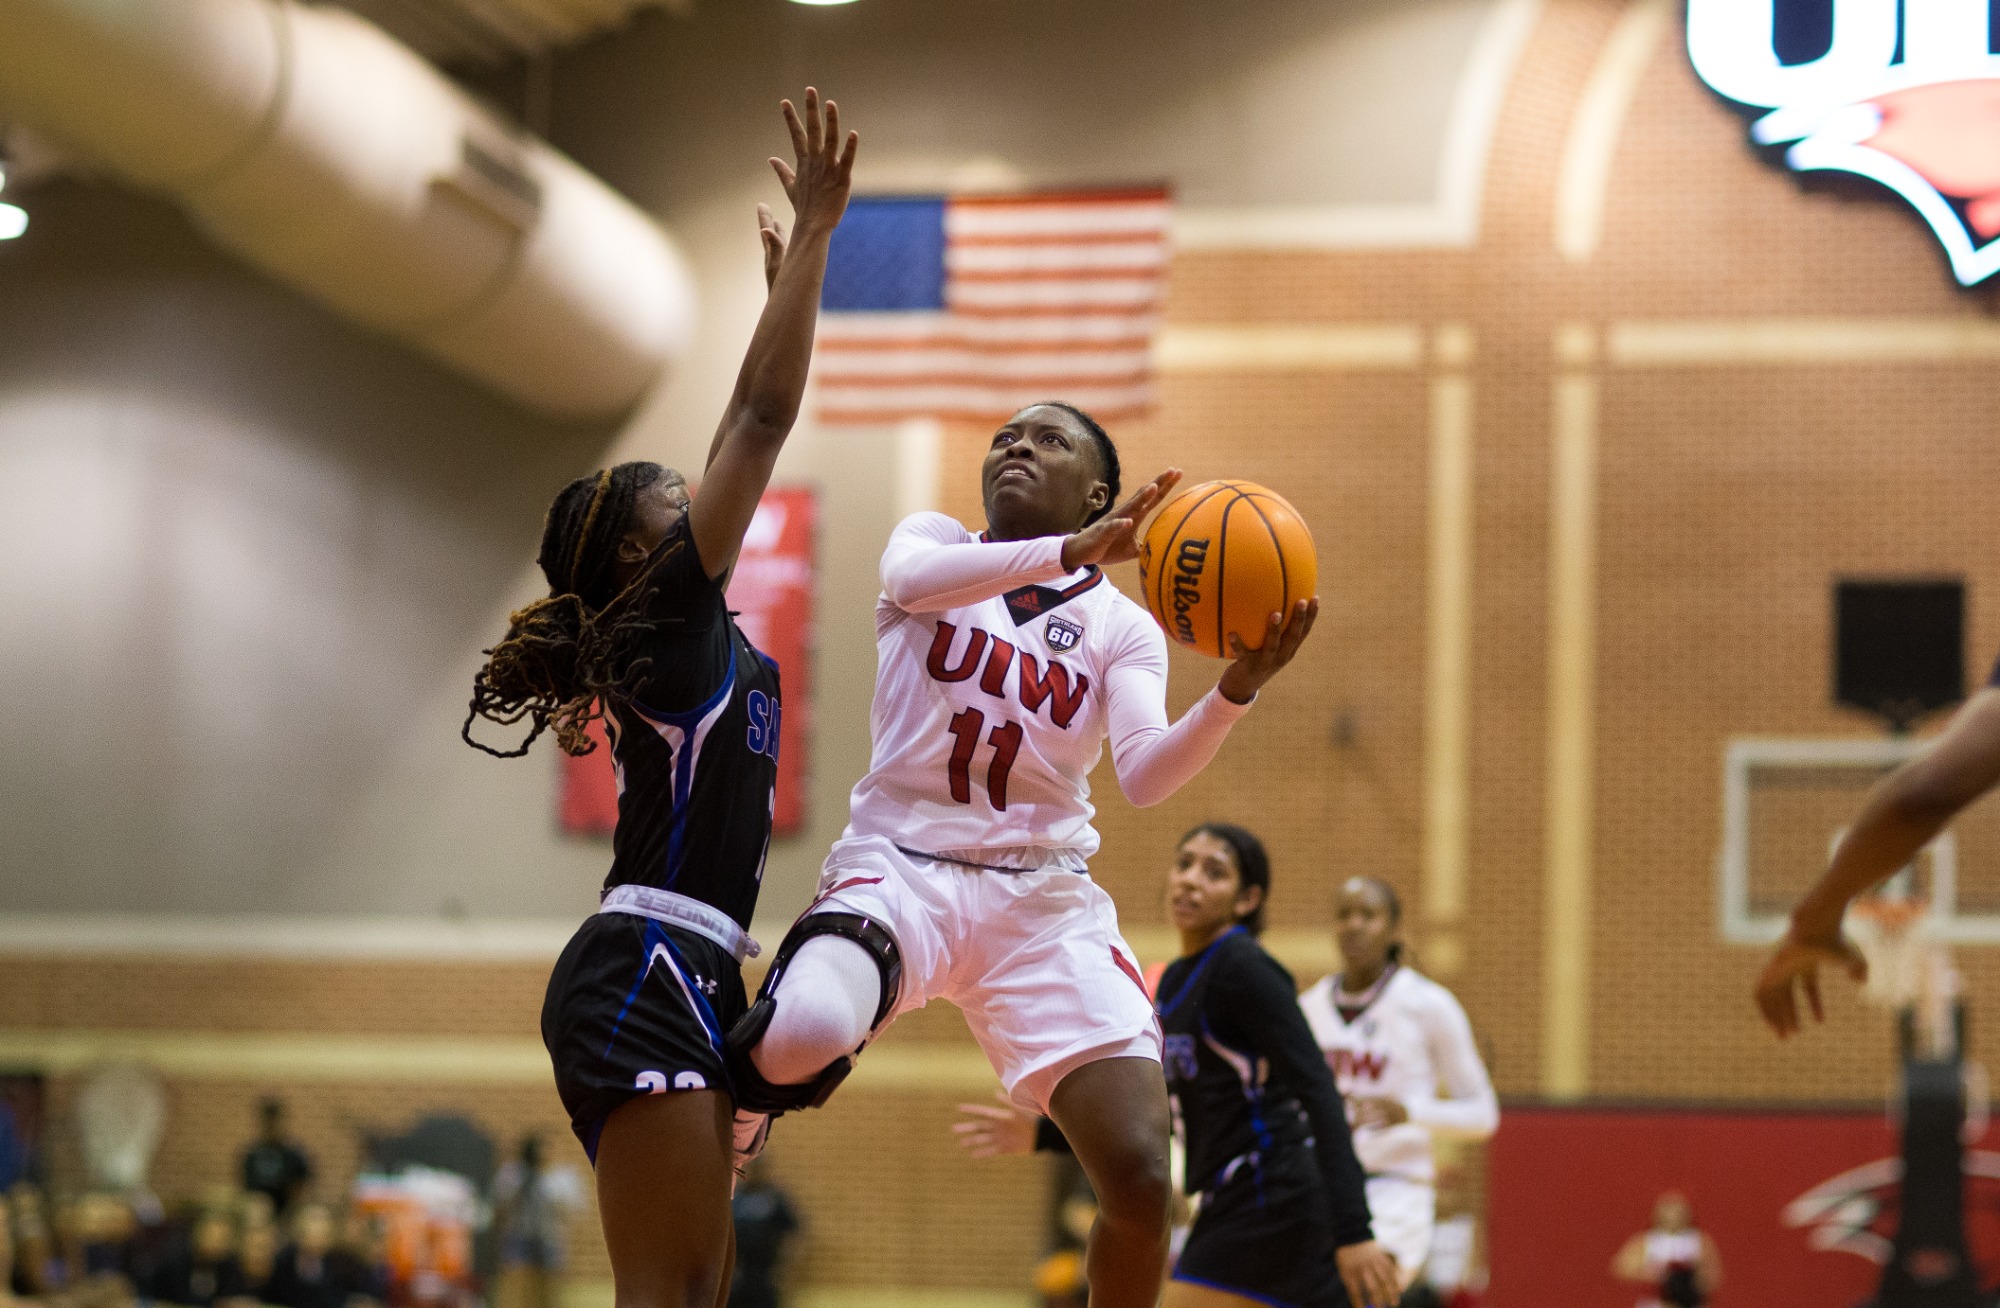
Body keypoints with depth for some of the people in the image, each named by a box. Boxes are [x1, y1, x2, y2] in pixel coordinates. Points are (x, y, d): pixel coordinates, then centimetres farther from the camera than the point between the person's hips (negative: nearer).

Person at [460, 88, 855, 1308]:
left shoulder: (688, 625, 20)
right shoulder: (670, 605, -3)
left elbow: (745, 434, 29)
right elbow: (765, 420, -10)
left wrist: (789, 281, 33)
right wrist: (814, 232, -9)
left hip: (680, 980, 10)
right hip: (648, 971, -10)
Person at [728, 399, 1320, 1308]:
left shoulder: (1123, 629, 10)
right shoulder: (934, 543, 8)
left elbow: (1146, 775, -8)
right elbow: (916, 576, -19)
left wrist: (1237, 689, -27)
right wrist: (1075, 552, -32)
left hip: (1043, 898, 2)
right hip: (901, 866, -2)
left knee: (1141, 1179, -13)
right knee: (807, 1034, -37)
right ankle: (757, 1069, -2)